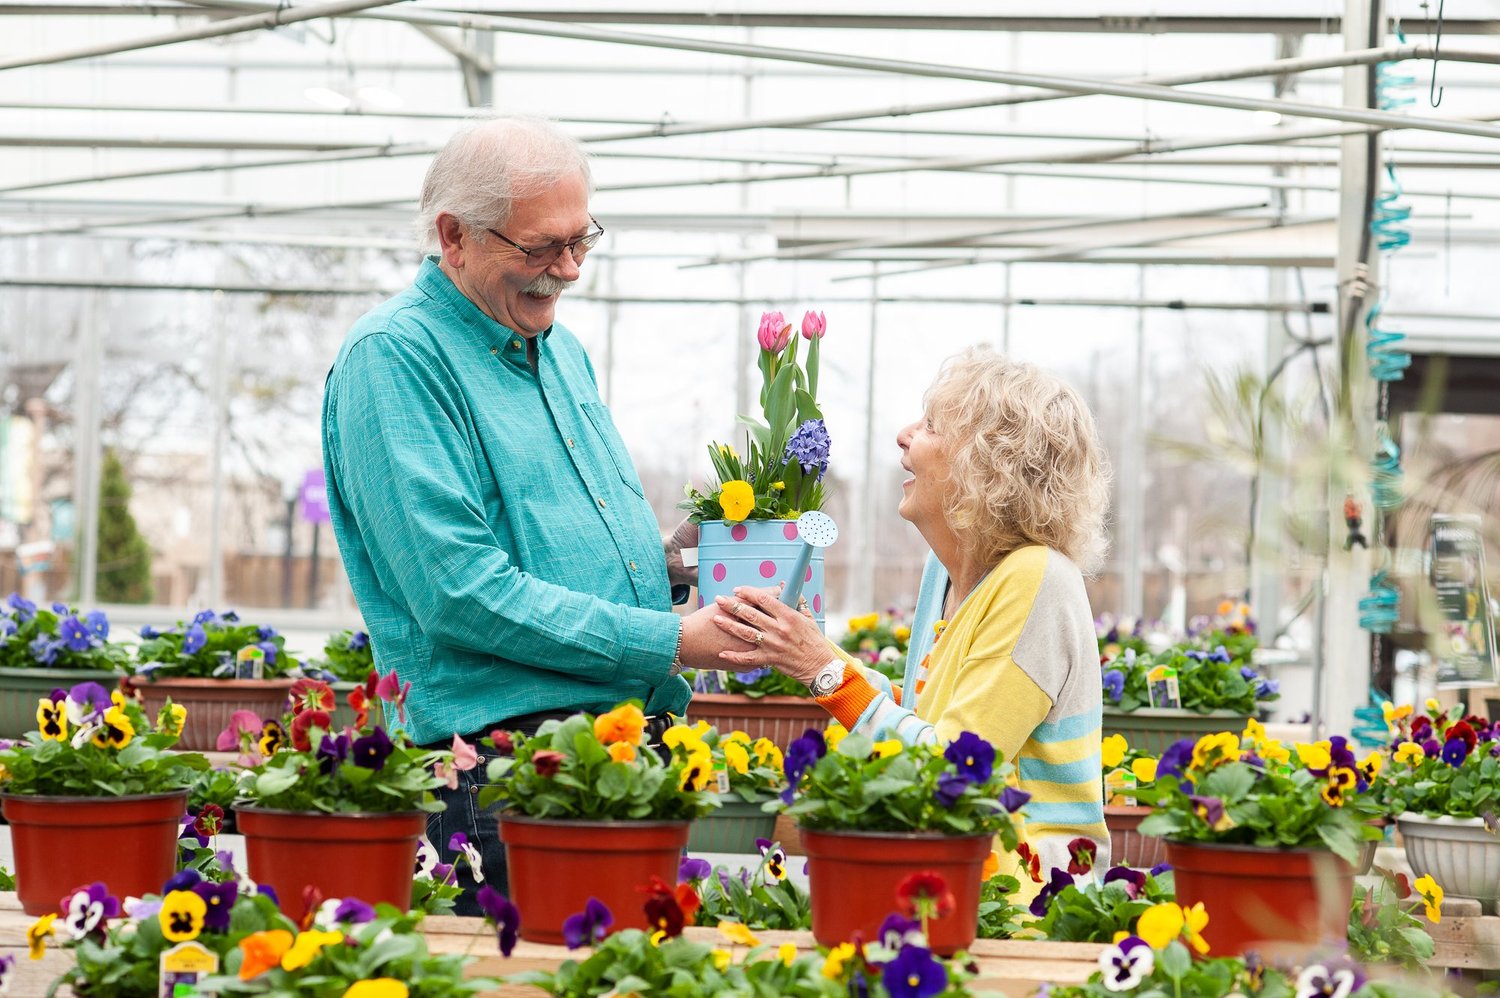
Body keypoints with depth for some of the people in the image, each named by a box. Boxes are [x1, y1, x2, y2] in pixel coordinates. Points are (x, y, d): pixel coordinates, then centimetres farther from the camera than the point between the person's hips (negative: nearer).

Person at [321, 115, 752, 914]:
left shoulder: (562, 352, 19)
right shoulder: (392, 357, -9)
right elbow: (461, 594, -19)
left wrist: (666, 562, 5)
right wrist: (667, 642, -17)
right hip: (501, 763, -8)